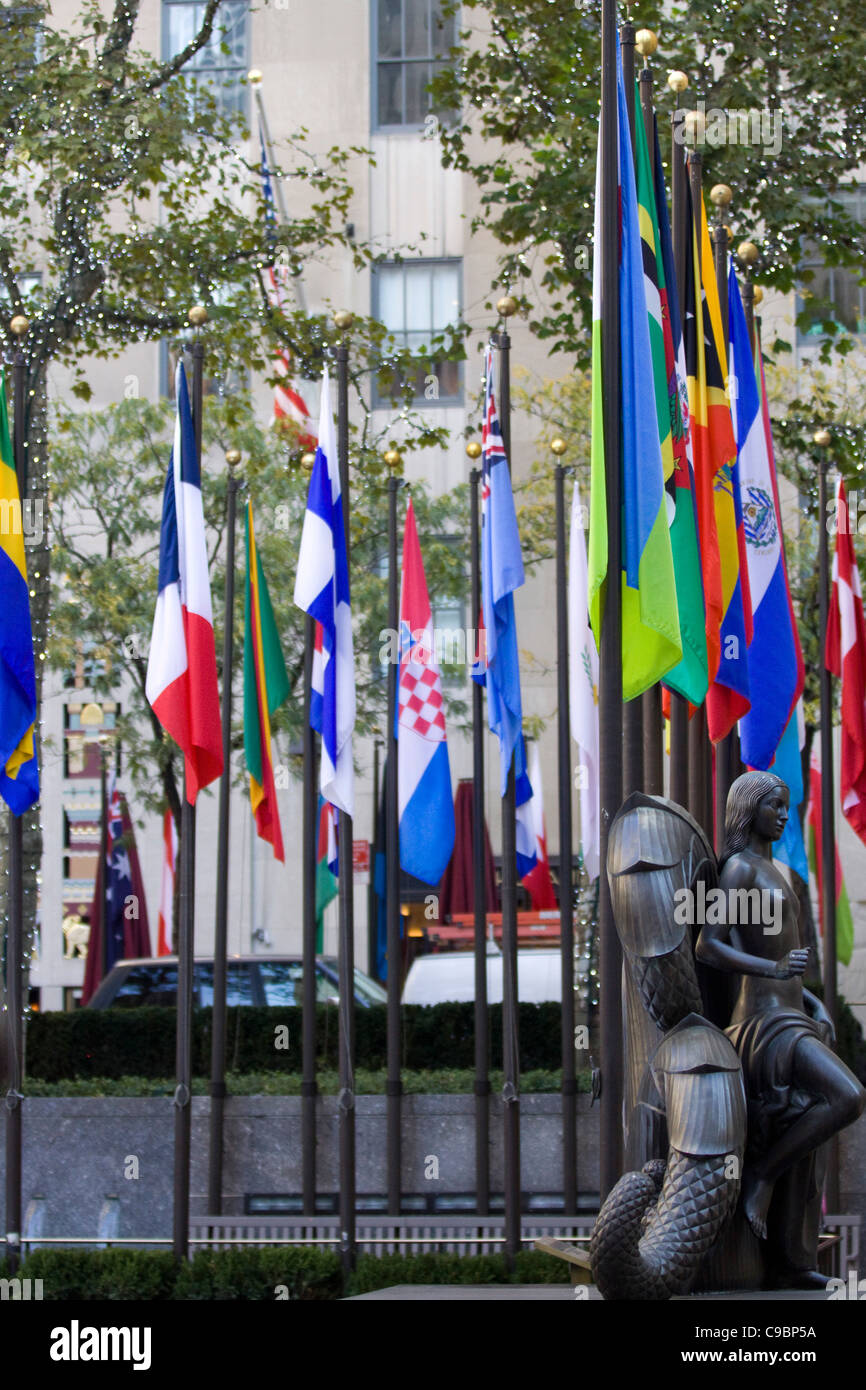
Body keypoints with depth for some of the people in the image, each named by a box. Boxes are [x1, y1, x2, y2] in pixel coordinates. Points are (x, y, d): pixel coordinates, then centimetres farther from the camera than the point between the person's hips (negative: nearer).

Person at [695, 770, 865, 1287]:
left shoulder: (771, 872, 19)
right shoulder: (738, 867, -10)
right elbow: (708, 946, -18)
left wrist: (816, 1006, 10)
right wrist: (775, 968, -28)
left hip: (791, 1015, 9)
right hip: (764, 1019, -9)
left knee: (798, 1155, 8)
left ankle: (792, 1263, 11)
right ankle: (759, 1175, -10)